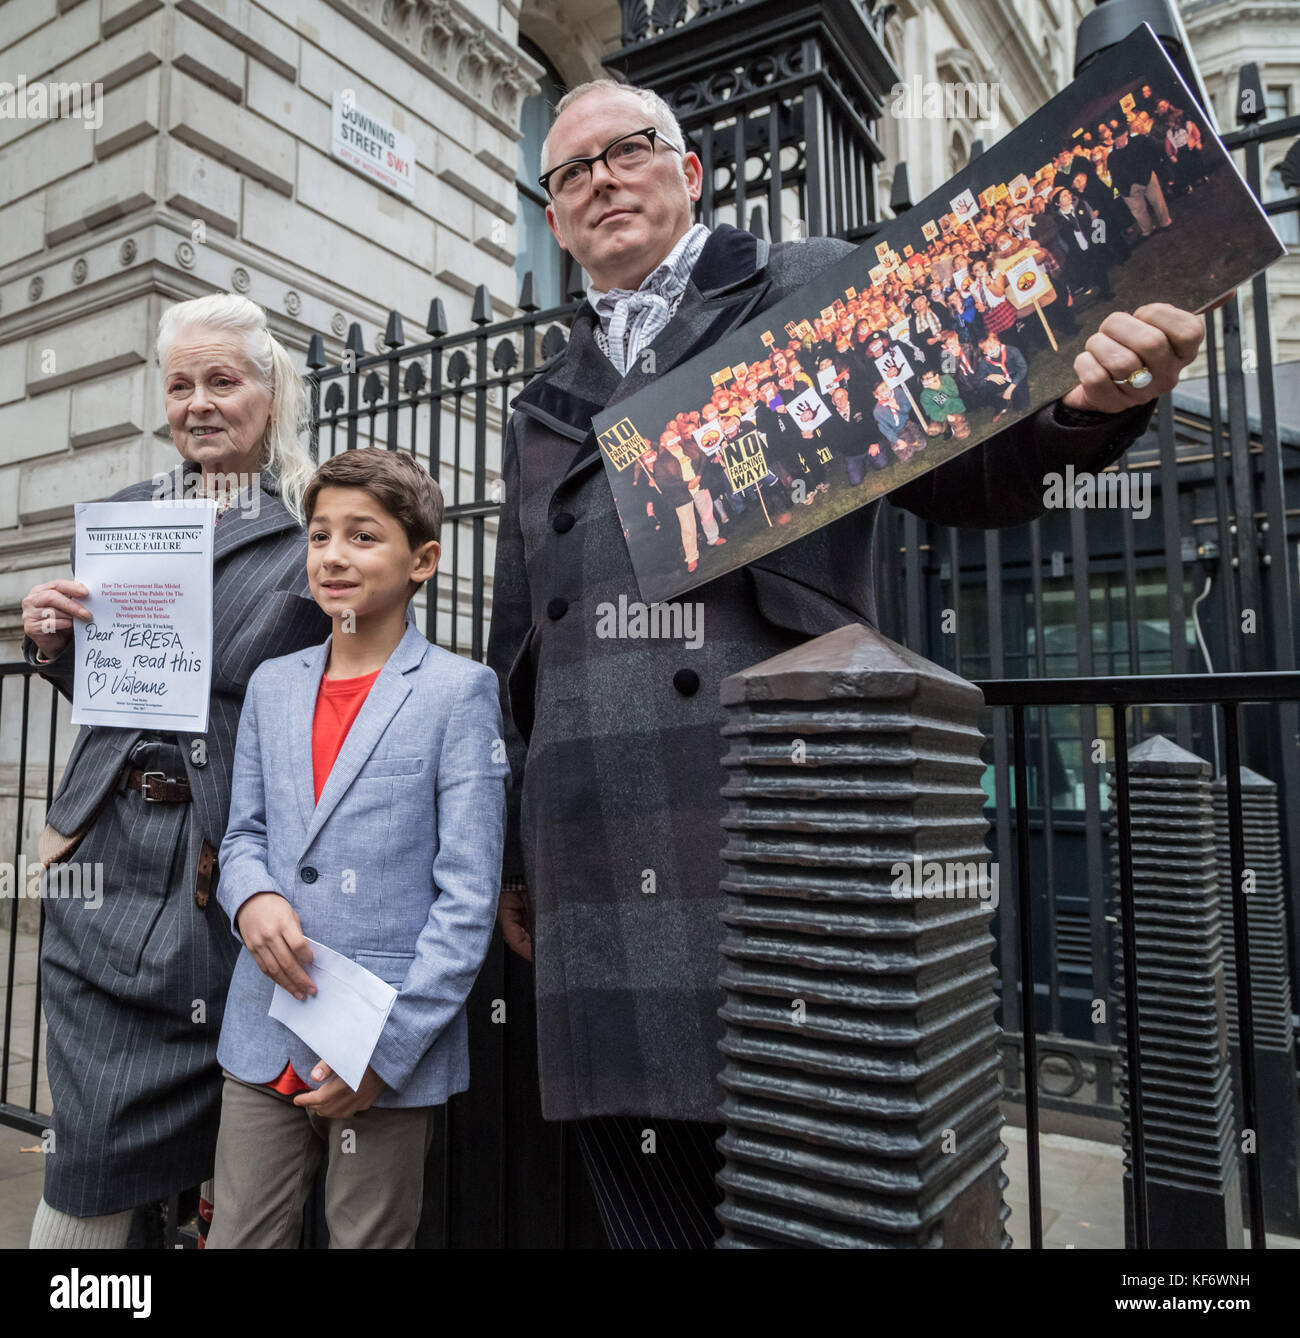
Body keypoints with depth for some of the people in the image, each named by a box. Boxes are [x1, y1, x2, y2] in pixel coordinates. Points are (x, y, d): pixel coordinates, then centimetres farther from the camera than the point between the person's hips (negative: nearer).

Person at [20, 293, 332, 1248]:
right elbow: (96, 686, 18)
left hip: (240, 855, -3)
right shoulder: (124, 513, 13)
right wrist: (54, 640, 0)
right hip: (113, 848, 4)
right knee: (95, 1130, 8)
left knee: (239, 1136, 10)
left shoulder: (315, 530, -1)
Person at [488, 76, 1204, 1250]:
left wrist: (1083, 401, -17)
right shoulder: (544, 407, 23)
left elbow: (958, 471, 7)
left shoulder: (816, 292, 12)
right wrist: (512, 858, 21)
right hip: (595, 866, 5)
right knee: (646, 1199, 11)